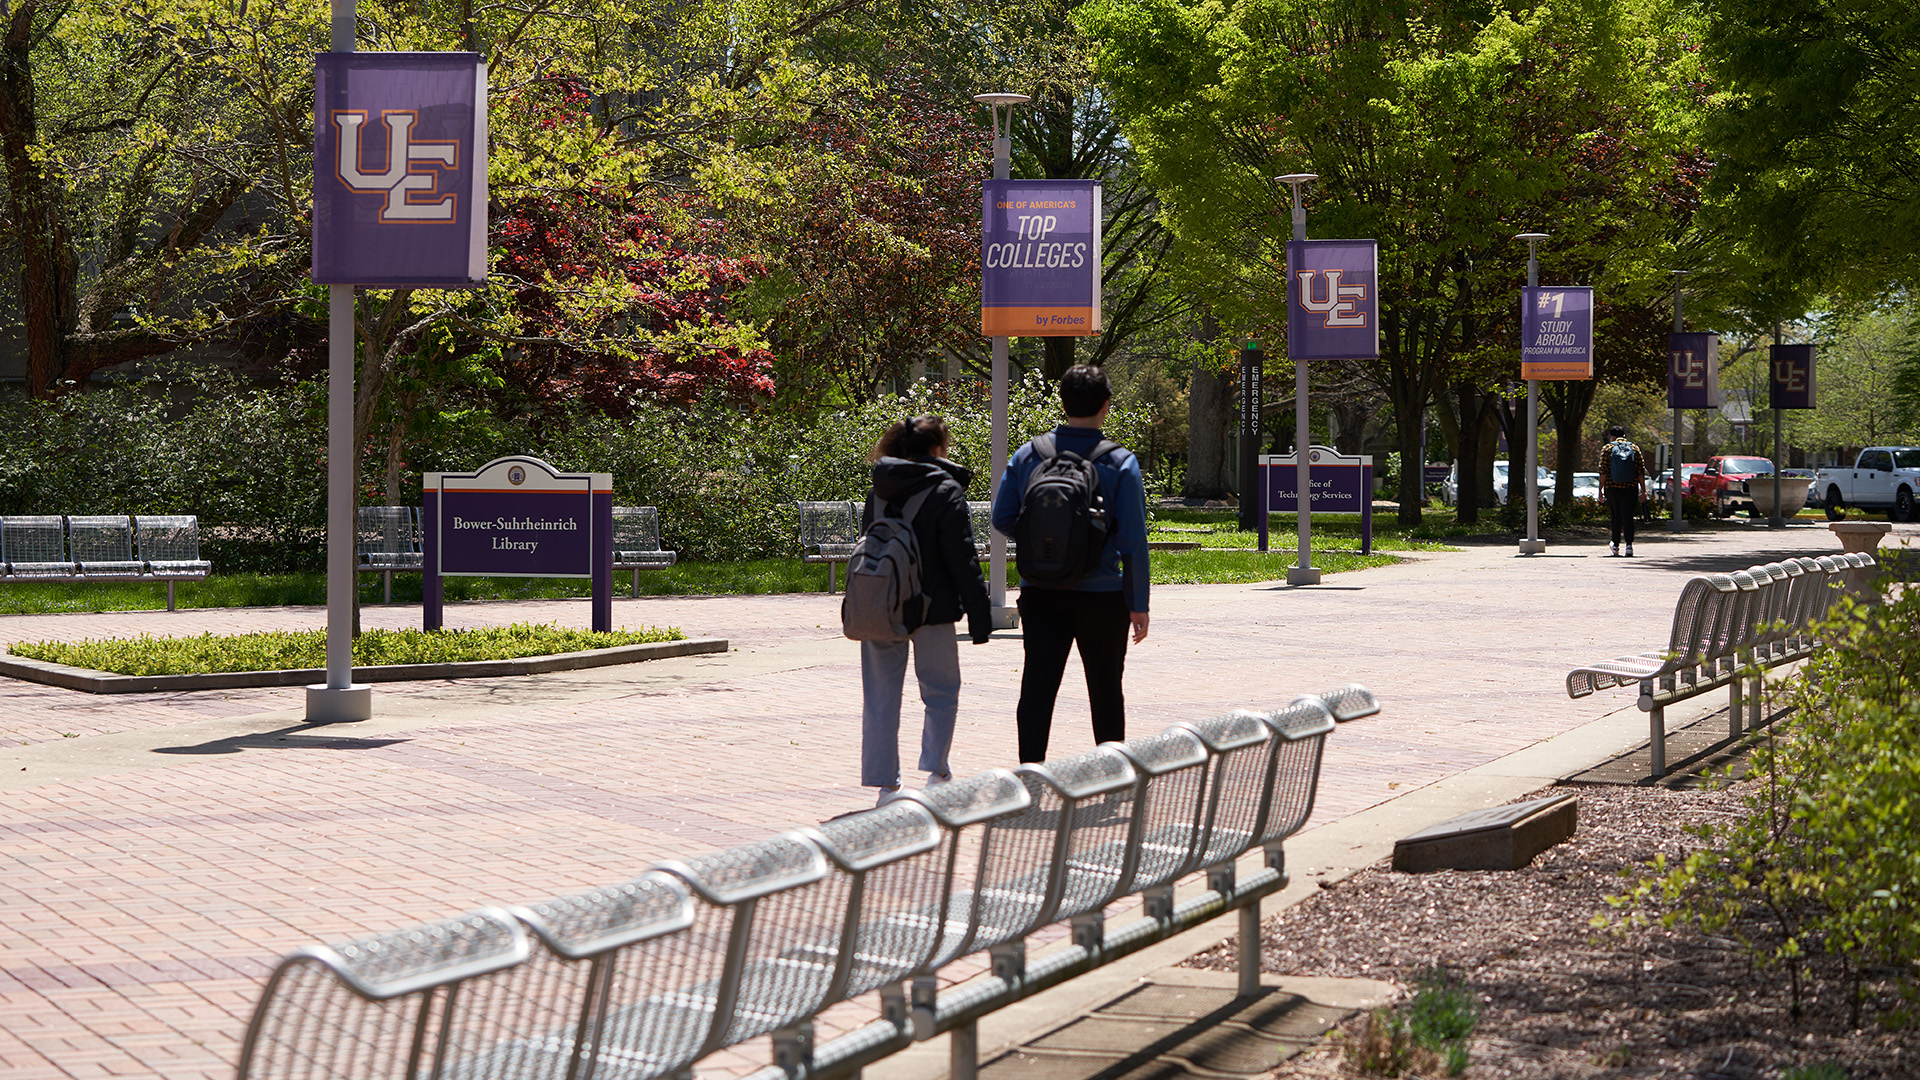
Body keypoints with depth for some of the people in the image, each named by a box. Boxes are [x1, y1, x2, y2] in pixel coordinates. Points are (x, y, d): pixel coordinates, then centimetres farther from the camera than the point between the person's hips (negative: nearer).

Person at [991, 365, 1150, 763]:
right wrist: (1138, 604, -2)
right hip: (1102, 596, -2)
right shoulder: (1120, 463, -8)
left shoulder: (1027, 456, 0)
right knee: (1105, 692, 12)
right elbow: (1133, 540, -8)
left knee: (1037, 688, 0)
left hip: (1039, 593, 2)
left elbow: (1002, 519, 3)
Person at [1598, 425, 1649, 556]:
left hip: (1612, 488, -1)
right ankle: (1629, 545, -19)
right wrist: (1643, 491, 6)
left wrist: (1601, 489, -2)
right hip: (1631, 488, 1)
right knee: (1628, 516, -3)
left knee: (1616, 517, 11)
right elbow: (1641, 472, 4)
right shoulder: (1635, 449, 8)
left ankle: (1616, 546, 21)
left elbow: (1603, 471, -5)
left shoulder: (1607, 449, 2)